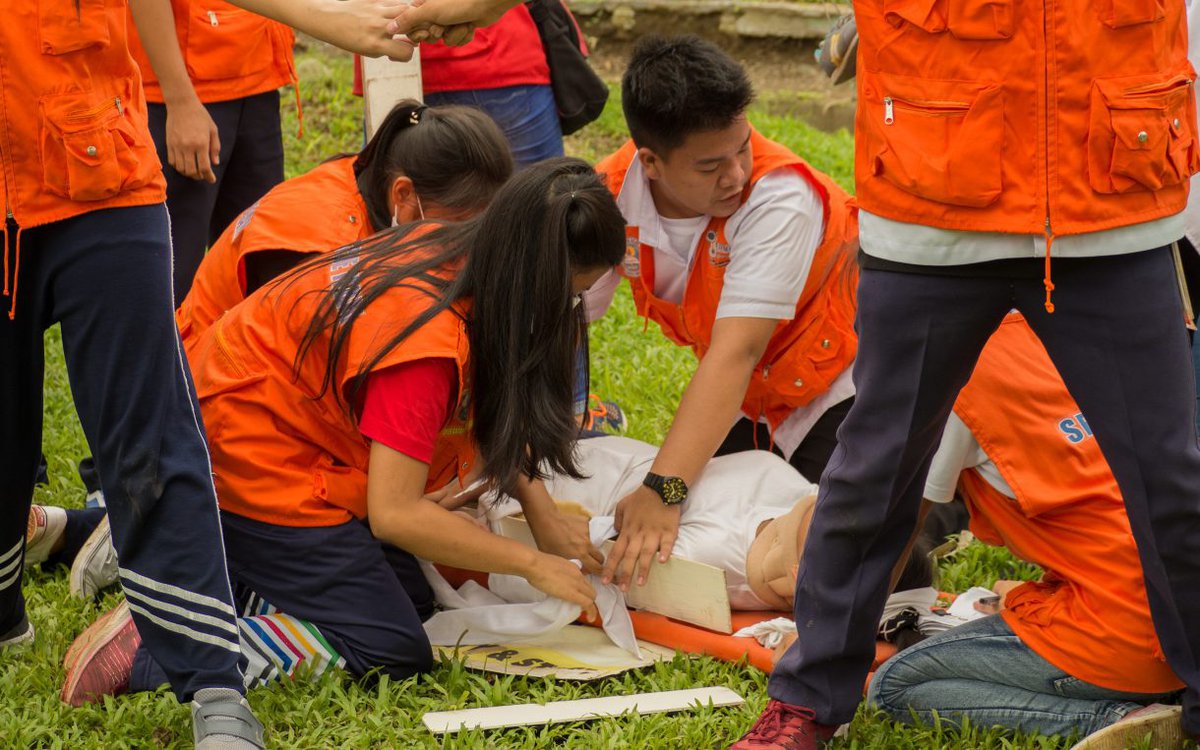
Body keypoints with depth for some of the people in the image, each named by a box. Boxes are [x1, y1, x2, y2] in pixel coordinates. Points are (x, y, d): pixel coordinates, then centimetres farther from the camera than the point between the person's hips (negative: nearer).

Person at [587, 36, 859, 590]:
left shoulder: (779, 197, -34)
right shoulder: (611, 198, -19)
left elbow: (736, 352, -42)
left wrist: (664, 489, -51)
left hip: (841, 379, -5)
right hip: (745, 400, 5)